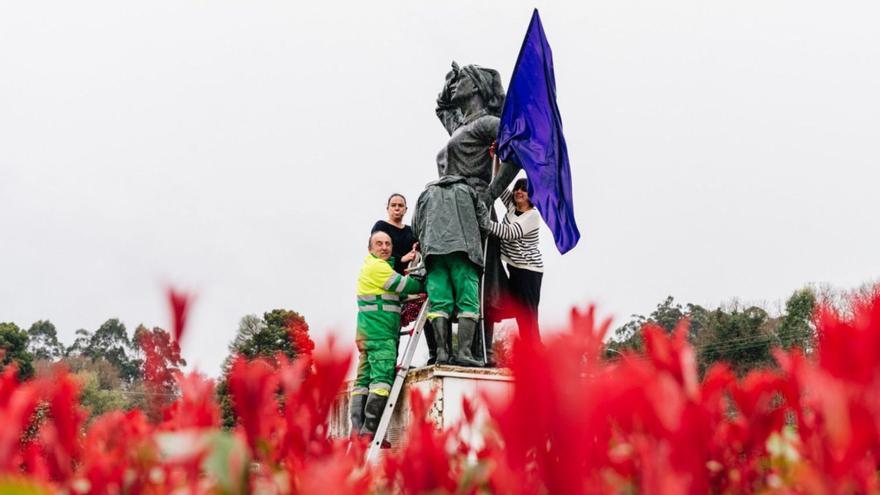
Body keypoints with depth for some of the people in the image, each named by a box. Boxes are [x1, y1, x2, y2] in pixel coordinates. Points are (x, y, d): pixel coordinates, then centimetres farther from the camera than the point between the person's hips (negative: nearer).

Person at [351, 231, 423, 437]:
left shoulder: (371, 265, 24)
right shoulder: (377, 266, -7)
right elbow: (407, 286, -7)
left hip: (367, 334, 11)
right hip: (380, 333, -11)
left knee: (363, 381, 6)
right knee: (382, 379, -15)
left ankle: (357, 429, 5)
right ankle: (370, 430, -21)